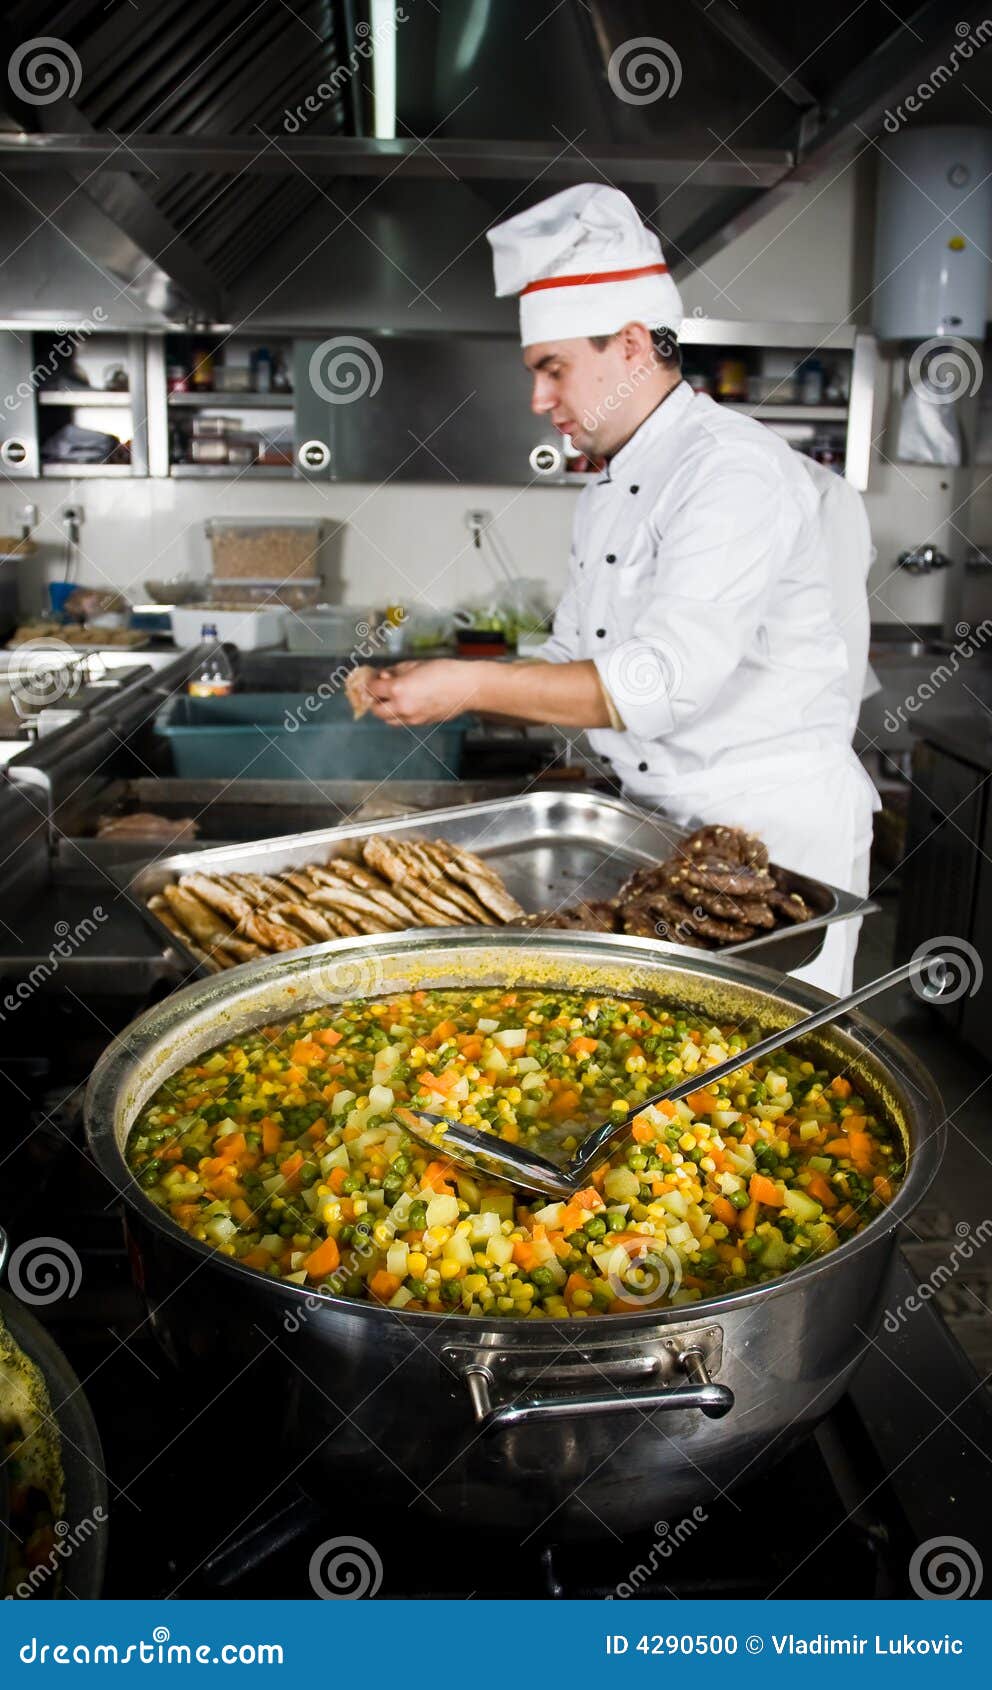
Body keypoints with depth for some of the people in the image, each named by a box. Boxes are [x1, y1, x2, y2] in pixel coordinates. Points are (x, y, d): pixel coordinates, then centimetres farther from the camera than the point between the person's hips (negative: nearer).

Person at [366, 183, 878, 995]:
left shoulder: (735, 471, -17)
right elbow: (576, 665, 17)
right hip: (658, 828, 8)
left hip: (777, 830, -8)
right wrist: (434, 692, 2)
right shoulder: (606, 493, 13)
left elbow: (659, 683, -27)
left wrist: (471, 685, -22)